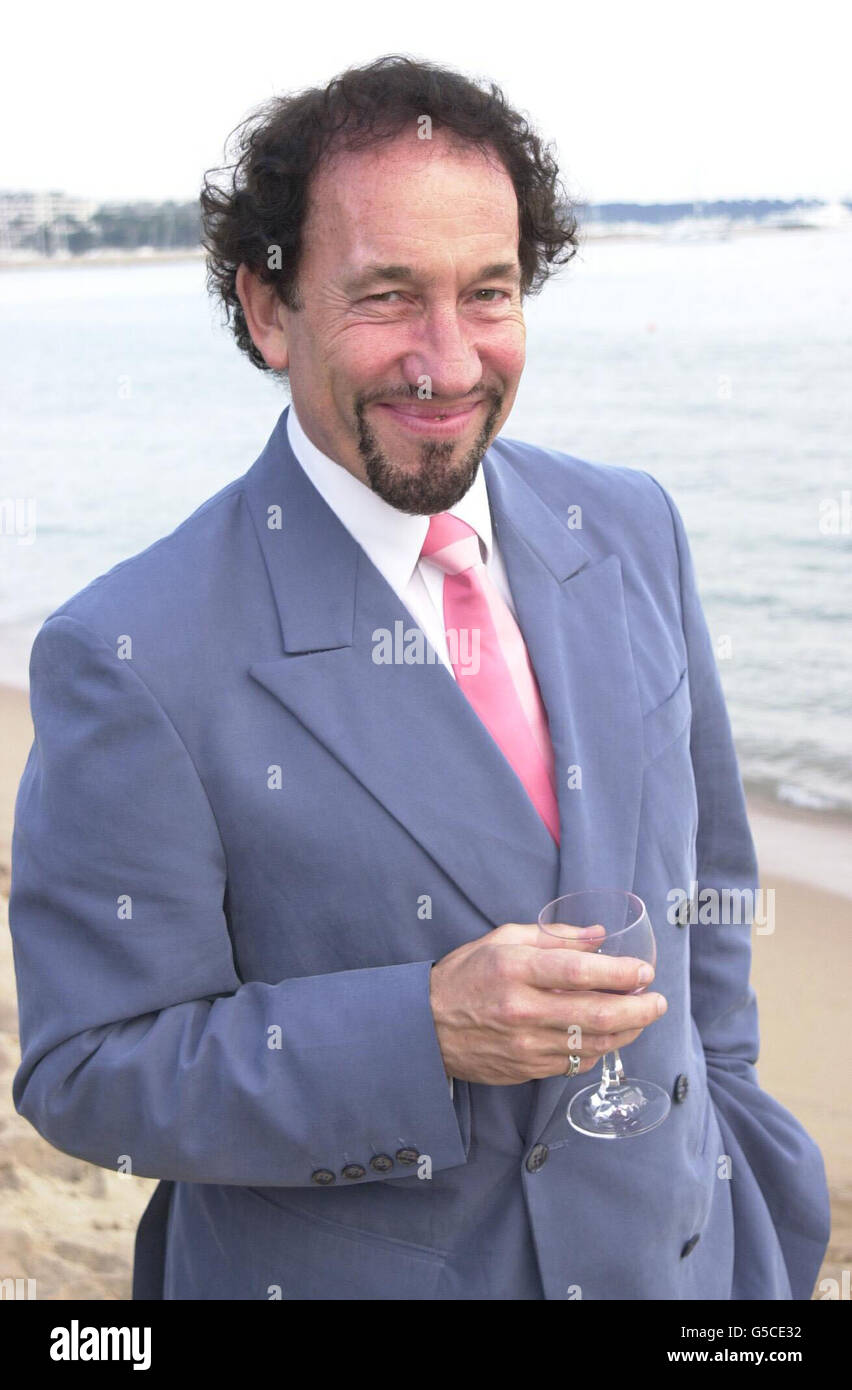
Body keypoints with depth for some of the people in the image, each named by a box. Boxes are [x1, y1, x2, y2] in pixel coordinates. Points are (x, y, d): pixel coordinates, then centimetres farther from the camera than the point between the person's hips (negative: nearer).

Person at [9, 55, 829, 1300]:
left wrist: (720, 1135, 11)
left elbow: (703, 865, 7)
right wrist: (427, 1031, -28)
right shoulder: (134, 660, -21)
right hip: (343, 1268, -4)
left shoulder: (631, 530, -4)